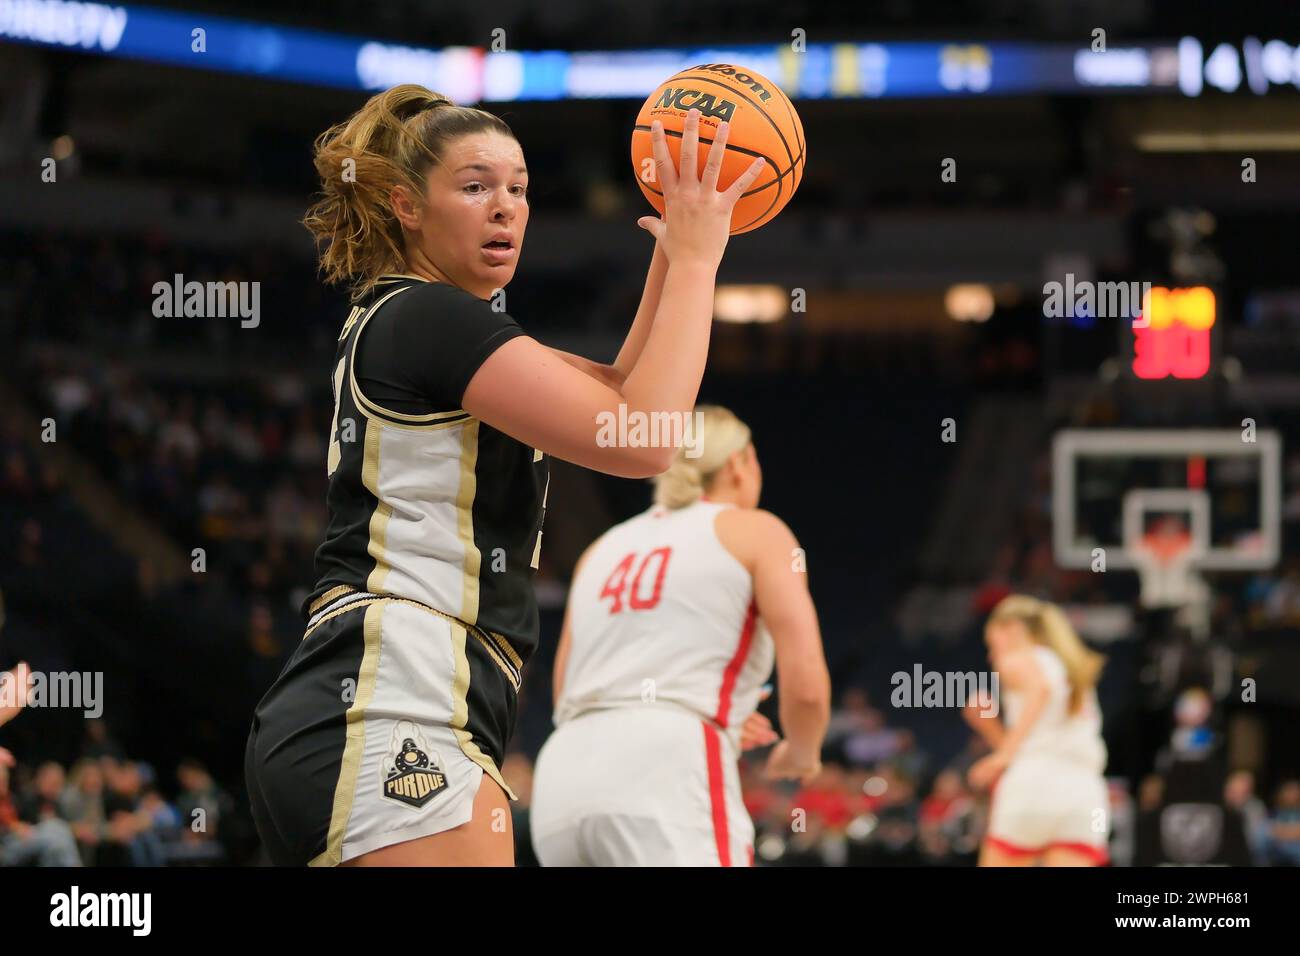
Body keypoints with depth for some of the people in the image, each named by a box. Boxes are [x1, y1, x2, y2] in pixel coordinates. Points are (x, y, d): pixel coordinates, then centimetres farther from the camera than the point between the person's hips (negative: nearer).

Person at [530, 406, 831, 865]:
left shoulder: (602, 550, 29)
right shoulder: (756, 531, 13)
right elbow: (805, 685, 2)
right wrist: (802, 753, 24)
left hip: (560, 781, 7)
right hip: (669, 776, -6)